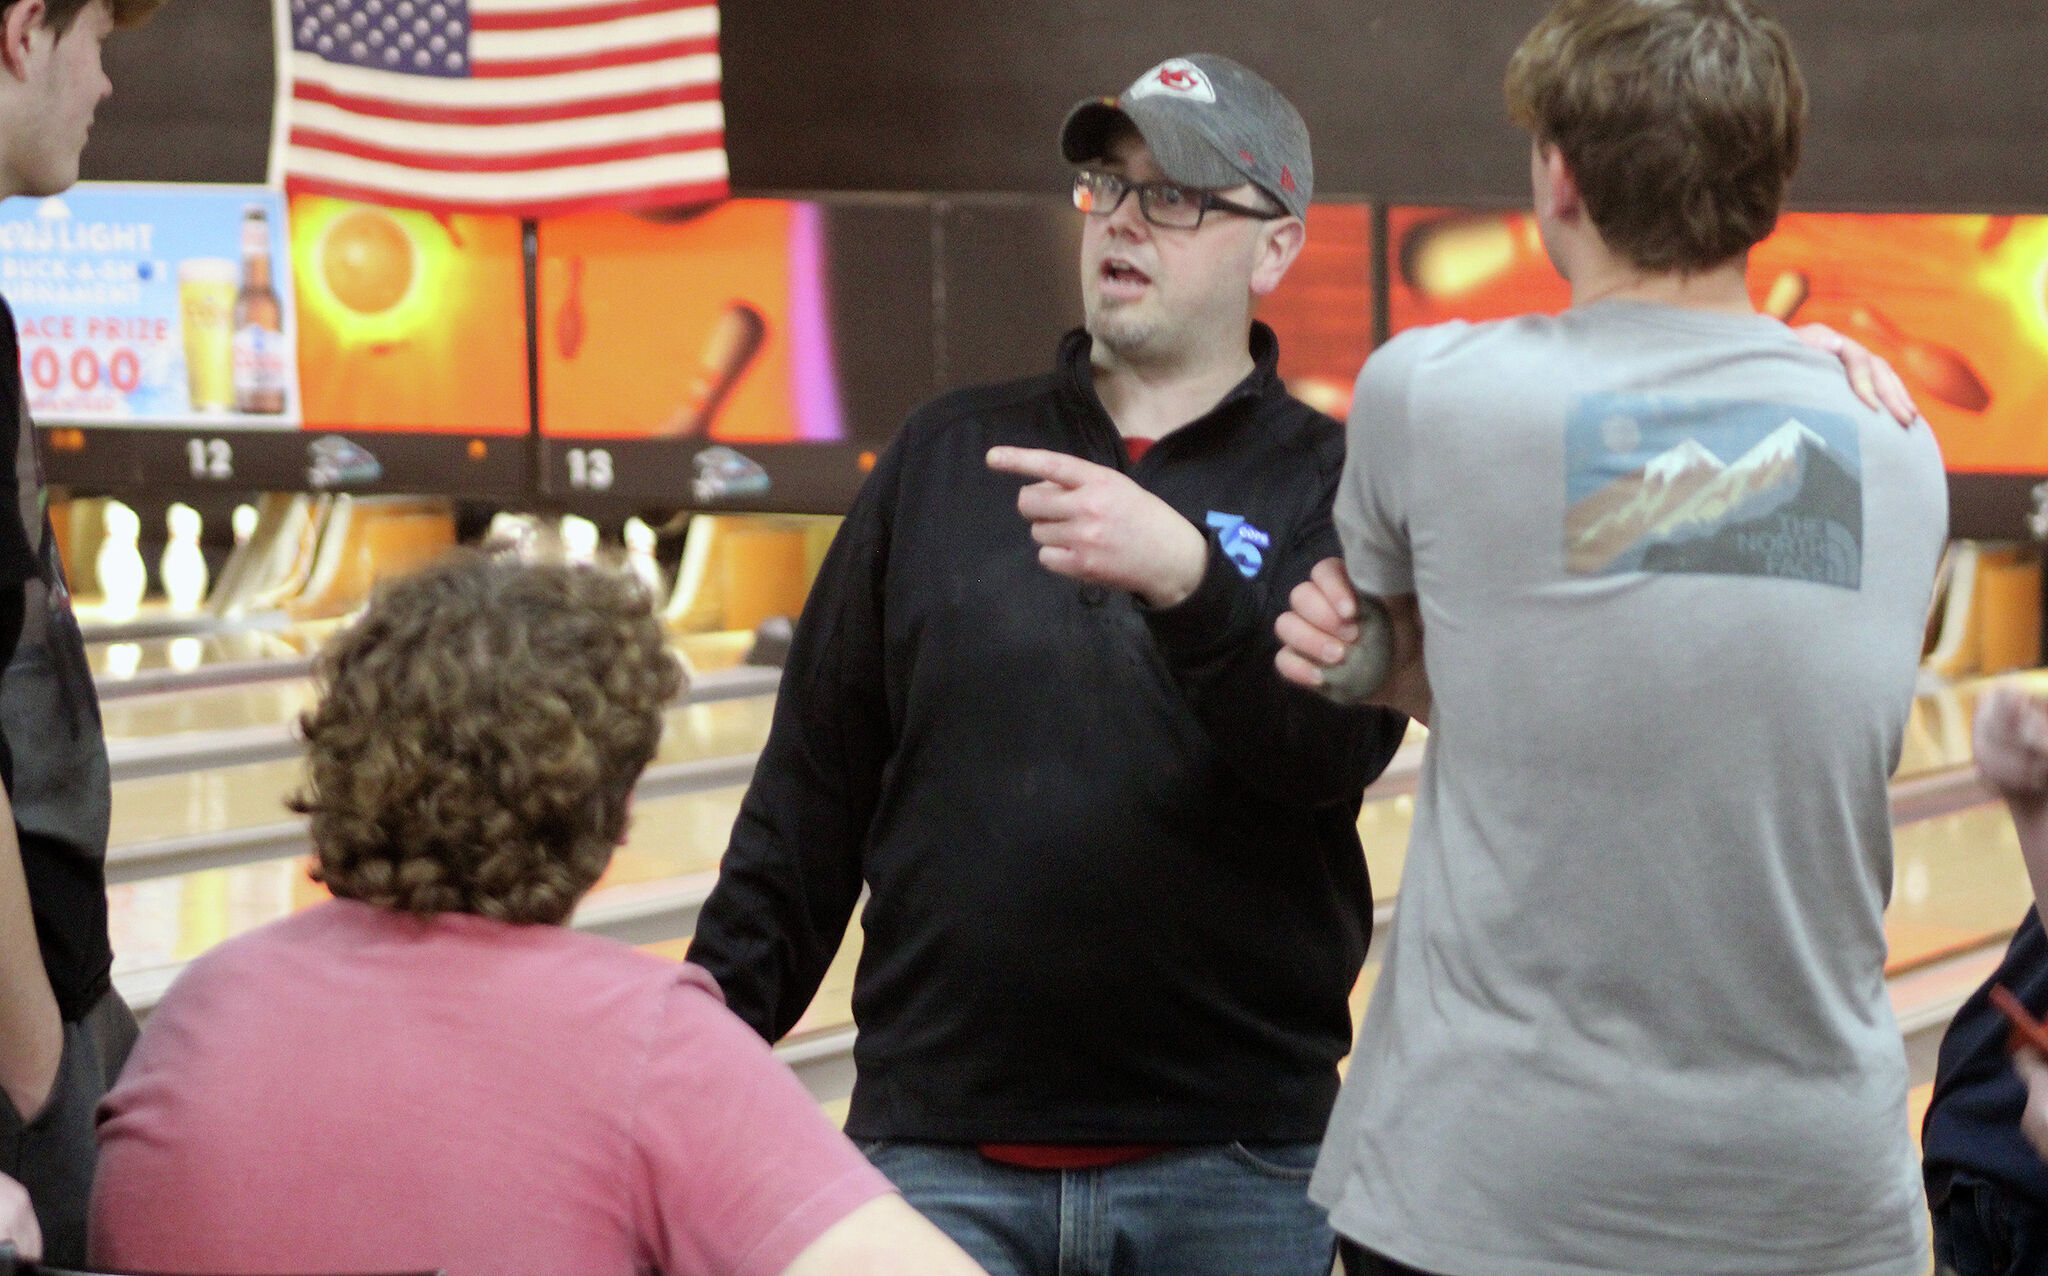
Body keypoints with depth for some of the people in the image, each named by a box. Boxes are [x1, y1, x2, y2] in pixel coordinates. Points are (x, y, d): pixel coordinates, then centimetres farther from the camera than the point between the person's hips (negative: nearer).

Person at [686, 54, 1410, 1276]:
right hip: (942, 1149, 2)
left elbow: (1334, 745, -16)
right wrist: (718, 1016, 5)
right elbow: (819, 771, 11)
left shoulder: (1327, 486, 2)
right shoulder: (947, 455, 10)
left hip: (1229, 1167, -2)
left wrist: (1186, 575, -32)